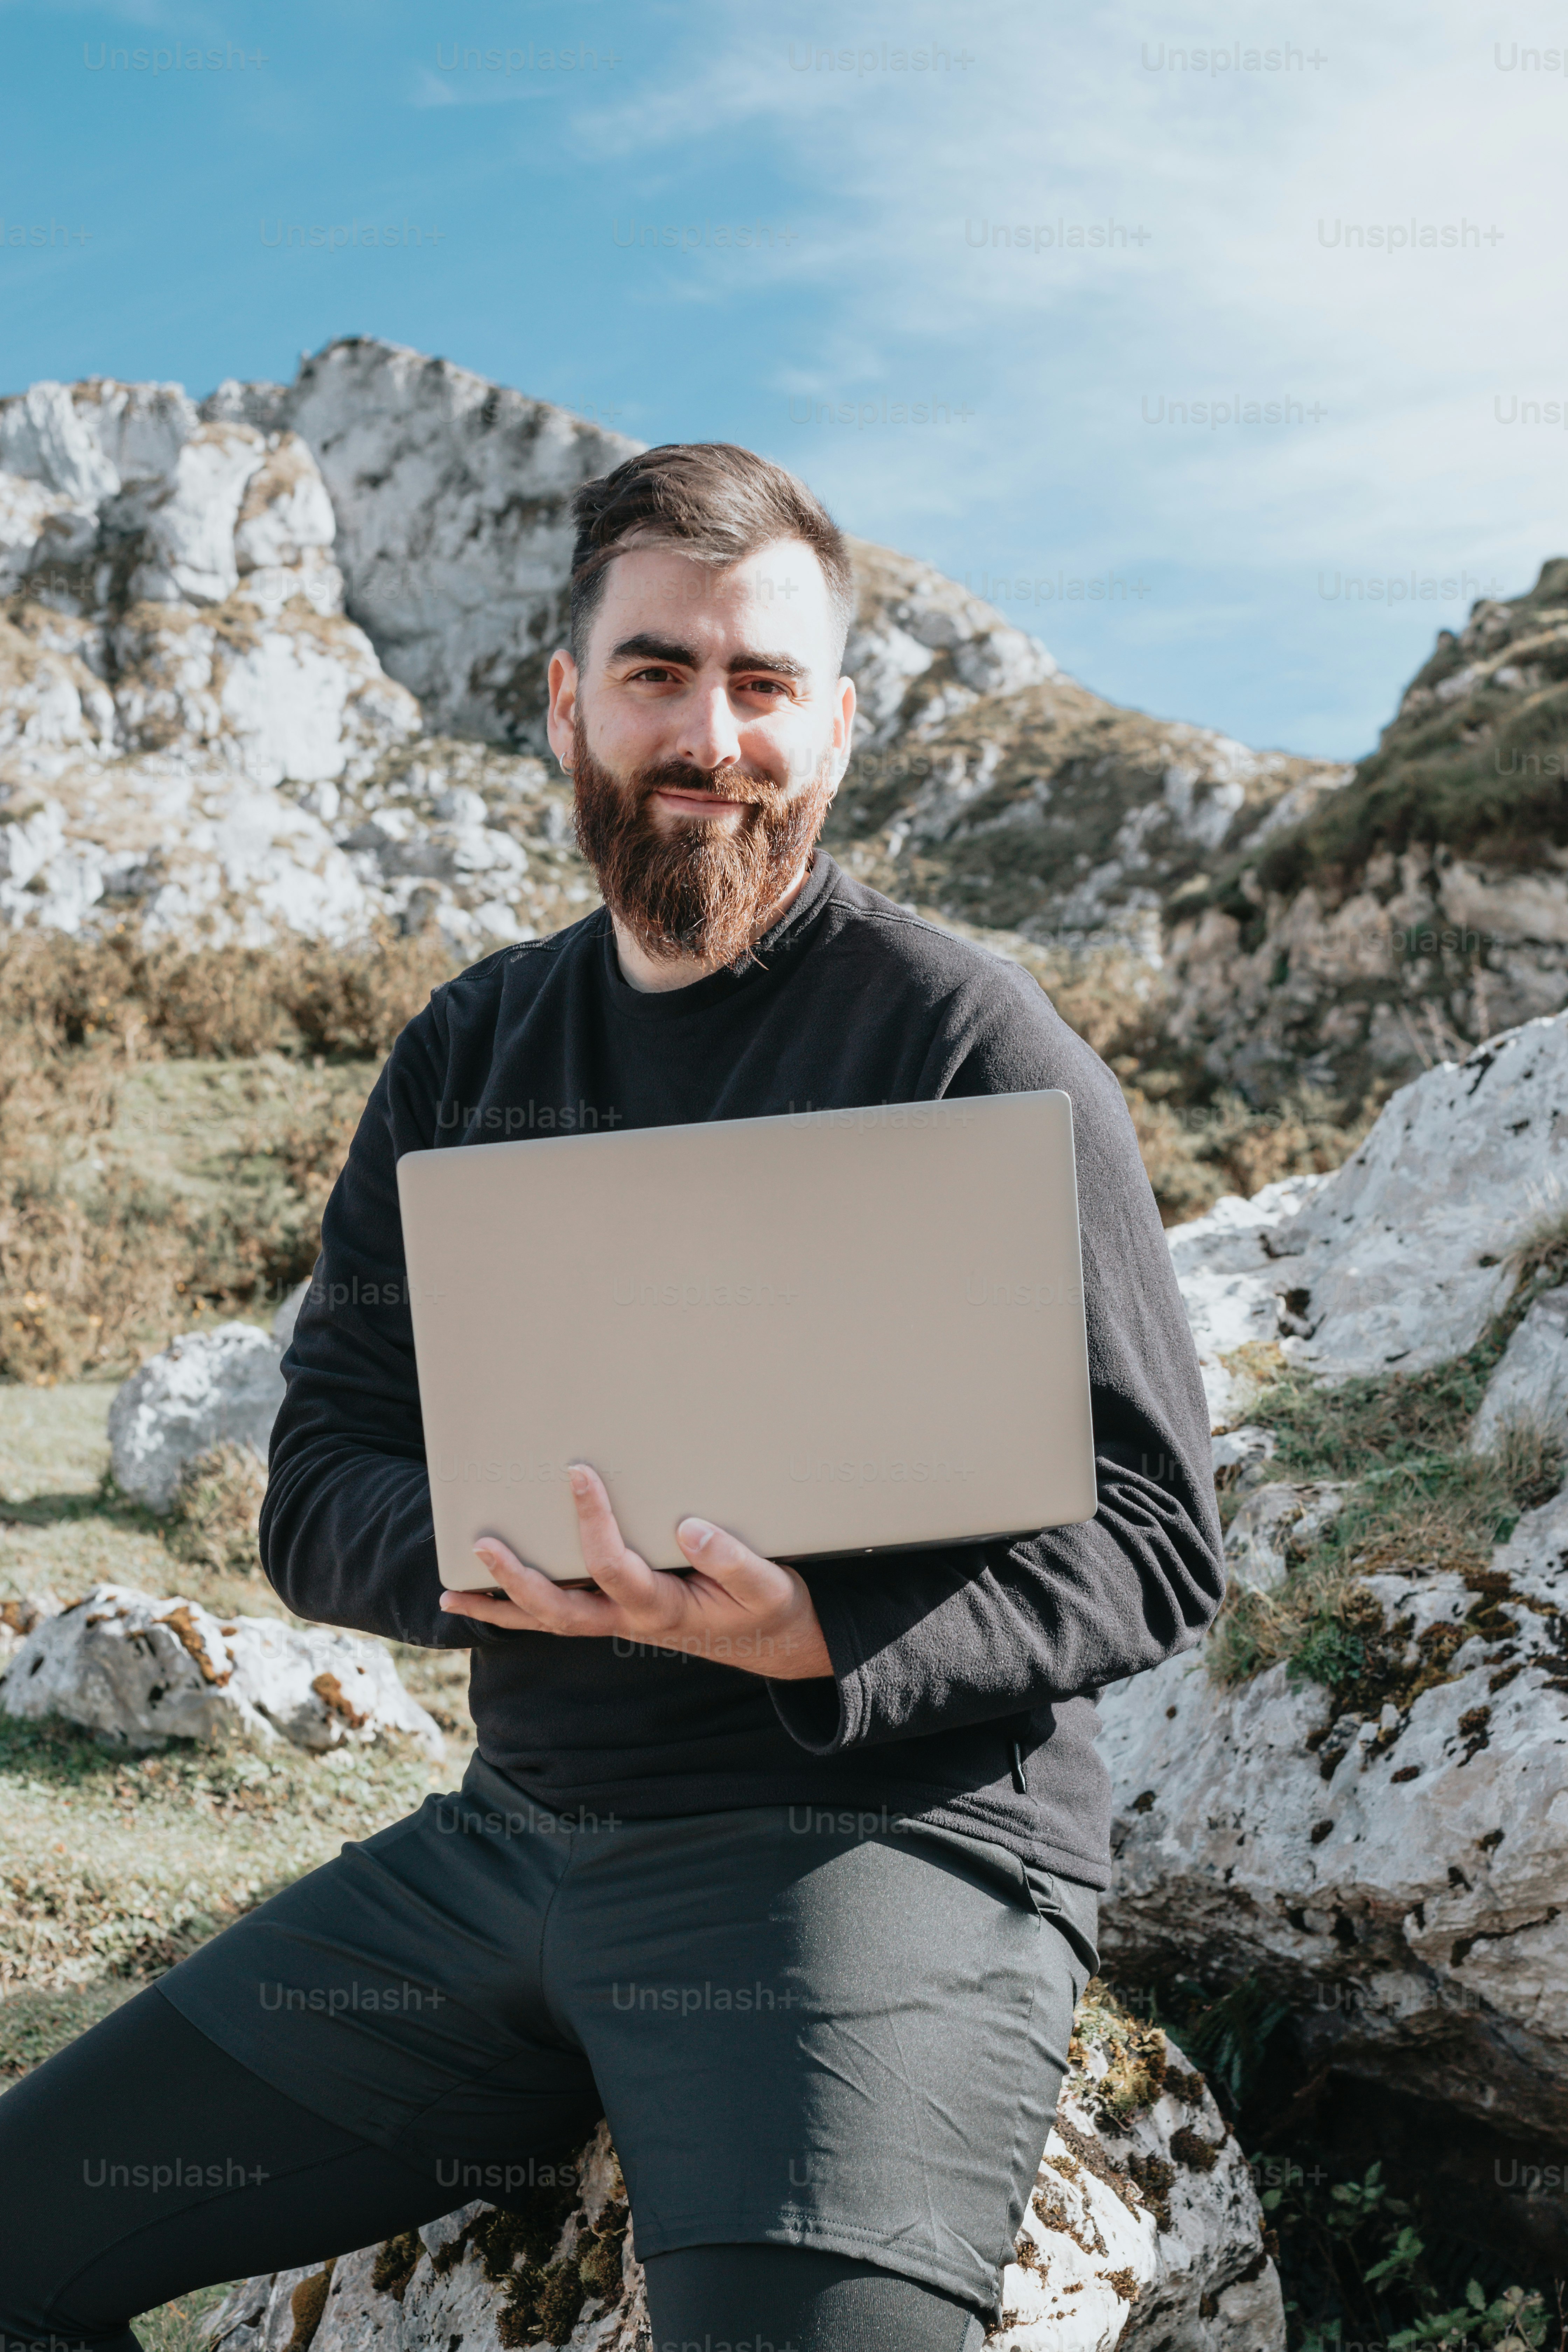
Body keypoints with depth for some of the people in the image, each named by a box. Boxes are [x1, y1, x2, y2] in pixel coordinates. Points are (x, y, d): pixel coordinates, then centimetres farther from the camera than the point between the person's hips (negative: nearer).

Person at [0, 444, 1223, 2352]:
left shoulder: (973, 1042, -7)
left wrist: (820, 1639, -25)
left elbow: (1153, 1543, -8)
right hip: (512, 1834, 5)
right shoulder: (471, 1051, 10)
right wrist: (483, 1555, -15)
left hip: (884, 1827, -5)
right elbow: (316, 1492, 8)